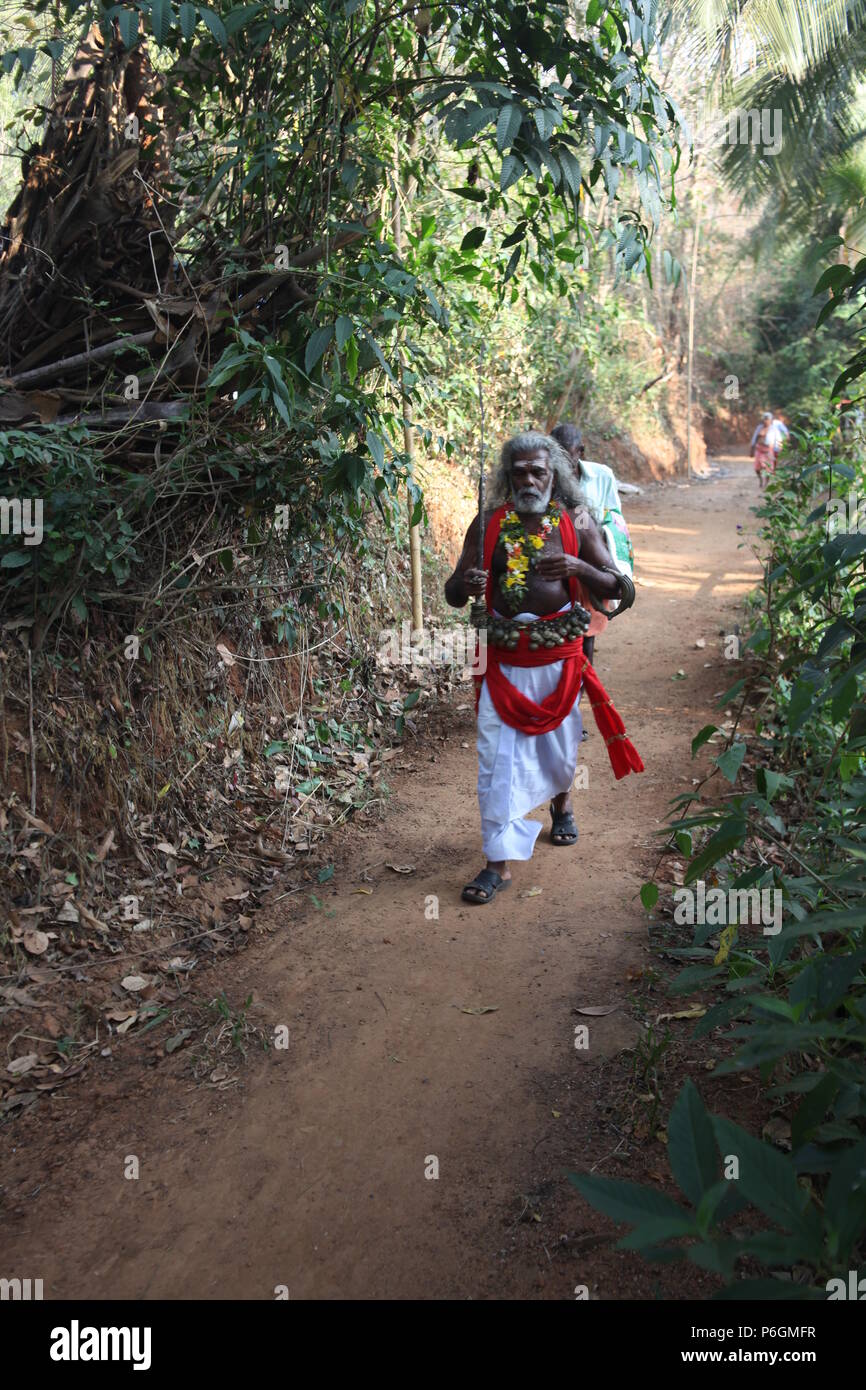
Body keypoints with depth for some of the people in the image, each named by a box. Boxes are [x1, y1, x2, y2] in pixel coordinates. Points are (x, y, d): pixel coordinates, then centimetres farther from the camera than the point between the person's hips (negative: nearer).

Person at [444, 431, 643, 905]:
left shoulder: (576, 522, 0)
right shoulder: (488, 524, 0)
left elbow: (614, 587, -1)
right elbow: (453, 594, 0)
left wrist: (579, 568, -21)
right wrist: (466, 585, -24)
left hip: (558, 656, 1)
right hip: (504, 660, 0)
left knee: (559, 744, 17)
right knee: (497, 758, -4)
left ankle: (561, 802, 51)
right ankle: (499, 862, 2)